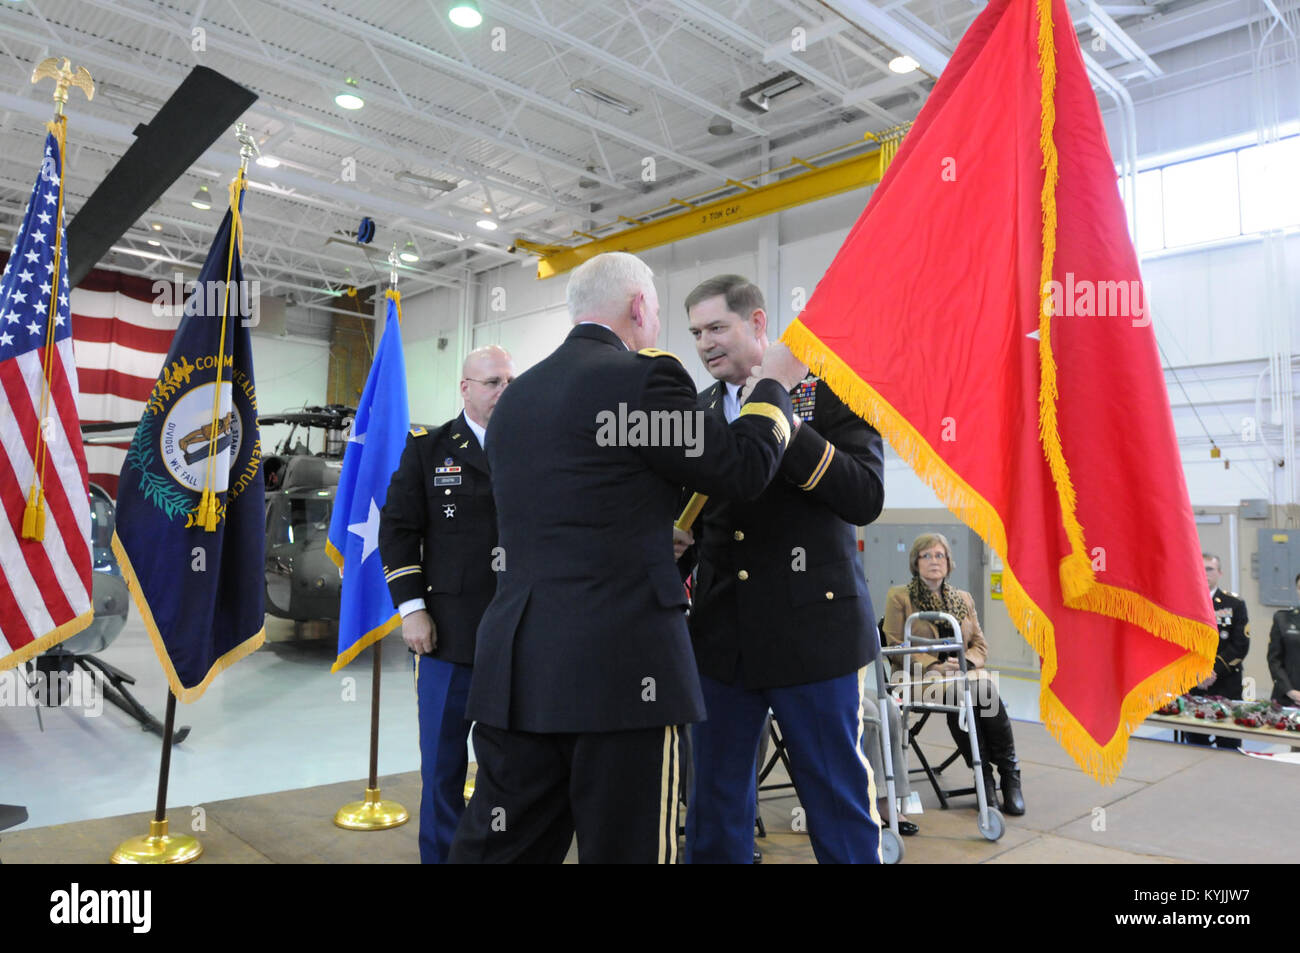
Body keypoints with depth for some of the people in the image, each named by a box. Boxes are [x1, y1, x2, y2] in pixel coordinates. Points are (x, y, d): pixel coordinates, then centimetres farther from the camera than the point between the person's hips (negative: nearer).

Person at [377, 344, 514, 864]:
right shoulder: (428, 449, 5)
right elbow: (398, 530, 2)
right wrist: (412, 608, -5)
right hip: (449, 635, -1)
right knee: (442, 764, 9)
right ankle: (440, 854, 27)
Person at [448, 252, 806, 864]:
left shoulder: (515, 396, 15)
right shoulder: (642, 377, -8)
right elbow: (745, 470, -2)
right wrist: (775, 384, 14)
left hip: (514, 661, 7)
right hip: (620, 664, -7)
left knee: (500, 846, 13)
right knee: (625, 846, 6)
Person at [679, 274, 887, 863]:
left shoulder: (829, 390, -4)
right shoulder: (701, 409, 12)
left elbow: (865, 498, -16)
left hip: (810, 629, -4)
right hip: (722, 634, 5)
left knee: (837, 801, 7)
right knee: (714, 805, 14)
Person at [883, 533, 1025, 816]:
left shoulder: (963, 598, 21)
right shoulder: (899, 597, 6)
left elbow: (980, 645, 16)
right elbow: (896, 647, -1)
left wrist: (964, 662, -8)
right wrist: (933, 665, -16)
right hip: (924, 676, -3)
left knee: (987, 691, -31)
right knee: (960, 694, -35)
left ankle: (1010, 774, -22)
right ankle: (983, 773, -24)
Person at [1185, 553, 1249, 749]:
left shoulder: (1235, 604, 3)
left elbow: (1240, 645, -4)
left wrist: (1215, 670, -14)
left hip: (1227, 688, -1)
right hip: (1191, 688, 1)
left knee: (1229, 746, 2)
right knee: (1194, 742, 6)